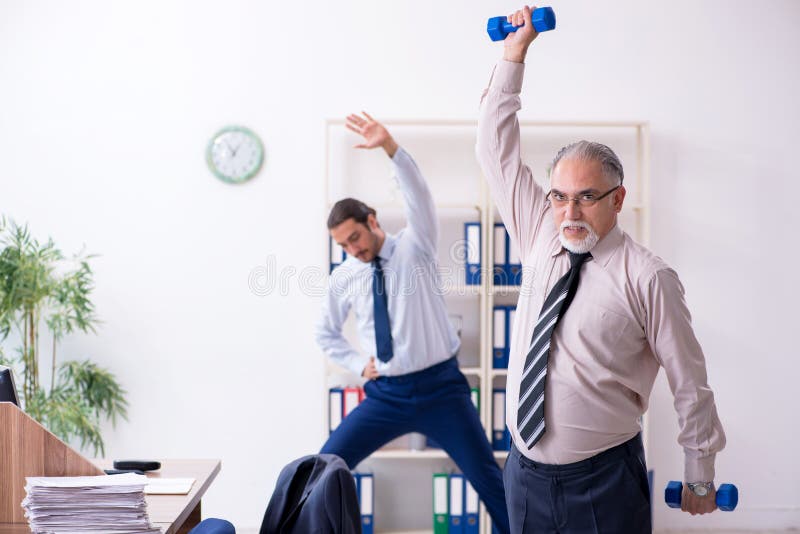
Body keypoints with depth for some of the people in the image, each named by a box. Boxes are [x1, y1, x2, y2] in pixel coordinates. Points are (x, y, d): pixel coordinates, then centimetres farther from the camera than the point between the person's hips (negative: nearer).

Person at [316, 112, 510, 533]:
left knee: (489, 480, 1)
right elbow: (326, 334, 20)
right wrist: (359, 365, 3)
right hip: (385, 395, 3)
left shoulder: (414, 247, -4)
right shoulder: (342, 279, 4)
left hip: (440, 388, -3)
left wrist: (389, 146, -39)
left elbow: (418, 195, -24)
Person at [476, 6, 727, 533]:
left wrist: (700, 481, 0)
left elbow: (691, 384, -6)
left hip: (604, 485, -5)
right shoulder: (541, 240, 4)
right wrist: (514, 53, 6)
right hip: (525, 474, 5)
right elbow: (498, 150, 8)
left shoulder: (647, 277, -12)